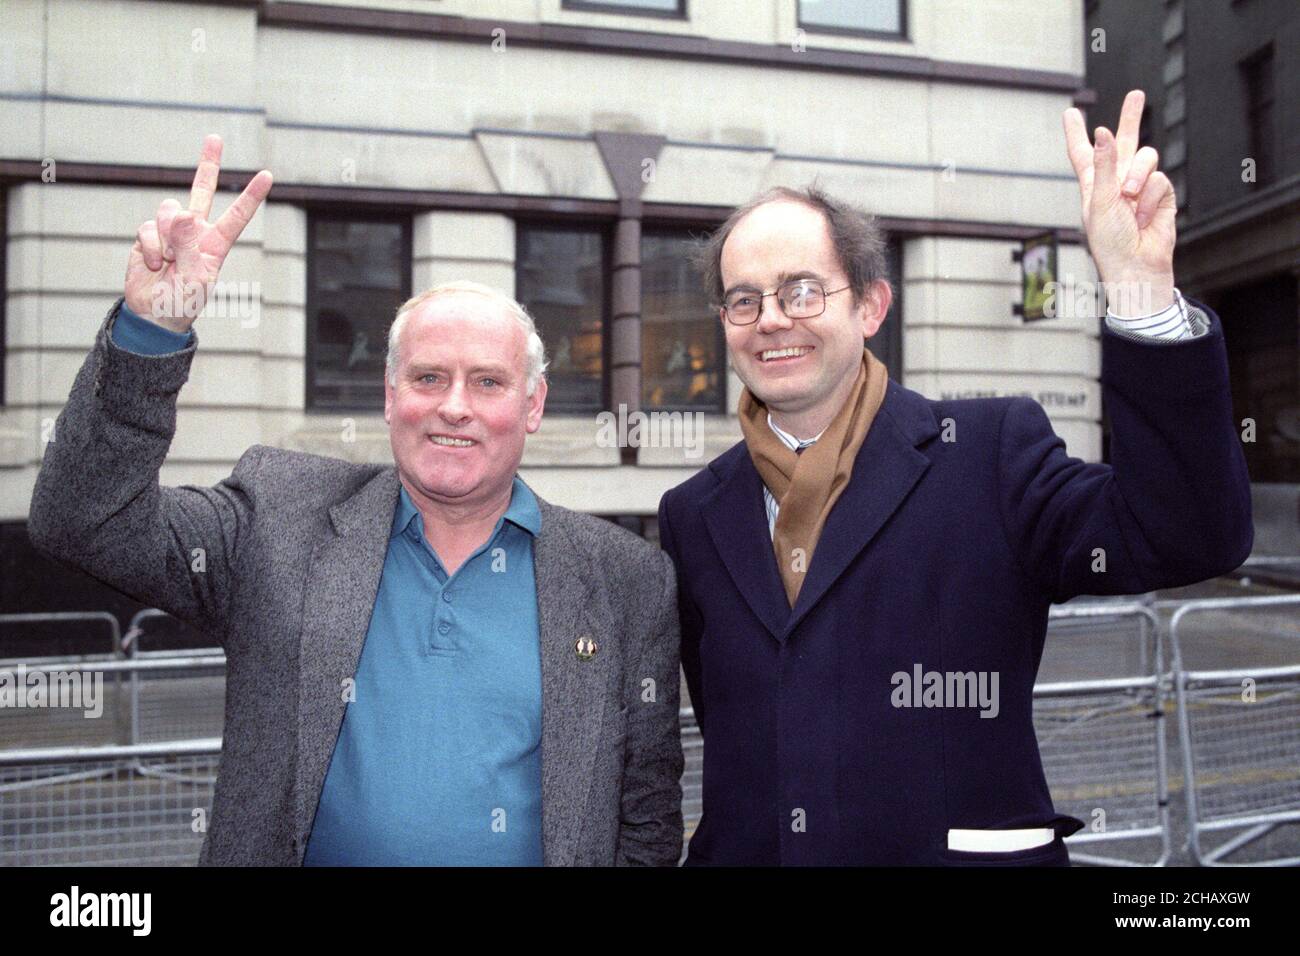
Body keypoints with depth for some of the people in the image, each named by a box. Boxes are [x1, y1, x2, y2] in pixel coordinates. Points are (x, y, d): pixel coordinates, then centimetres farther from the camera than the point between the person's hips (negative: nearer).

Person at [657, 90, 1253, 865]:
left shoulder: (993, 453, -7)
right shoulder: (692, 516, 2)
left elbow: (1187, 538, -21)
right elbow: (719, 715, 8)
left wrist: (1141, 288, -28)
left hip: (971, 846, -2)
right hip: (743, 850, 3)